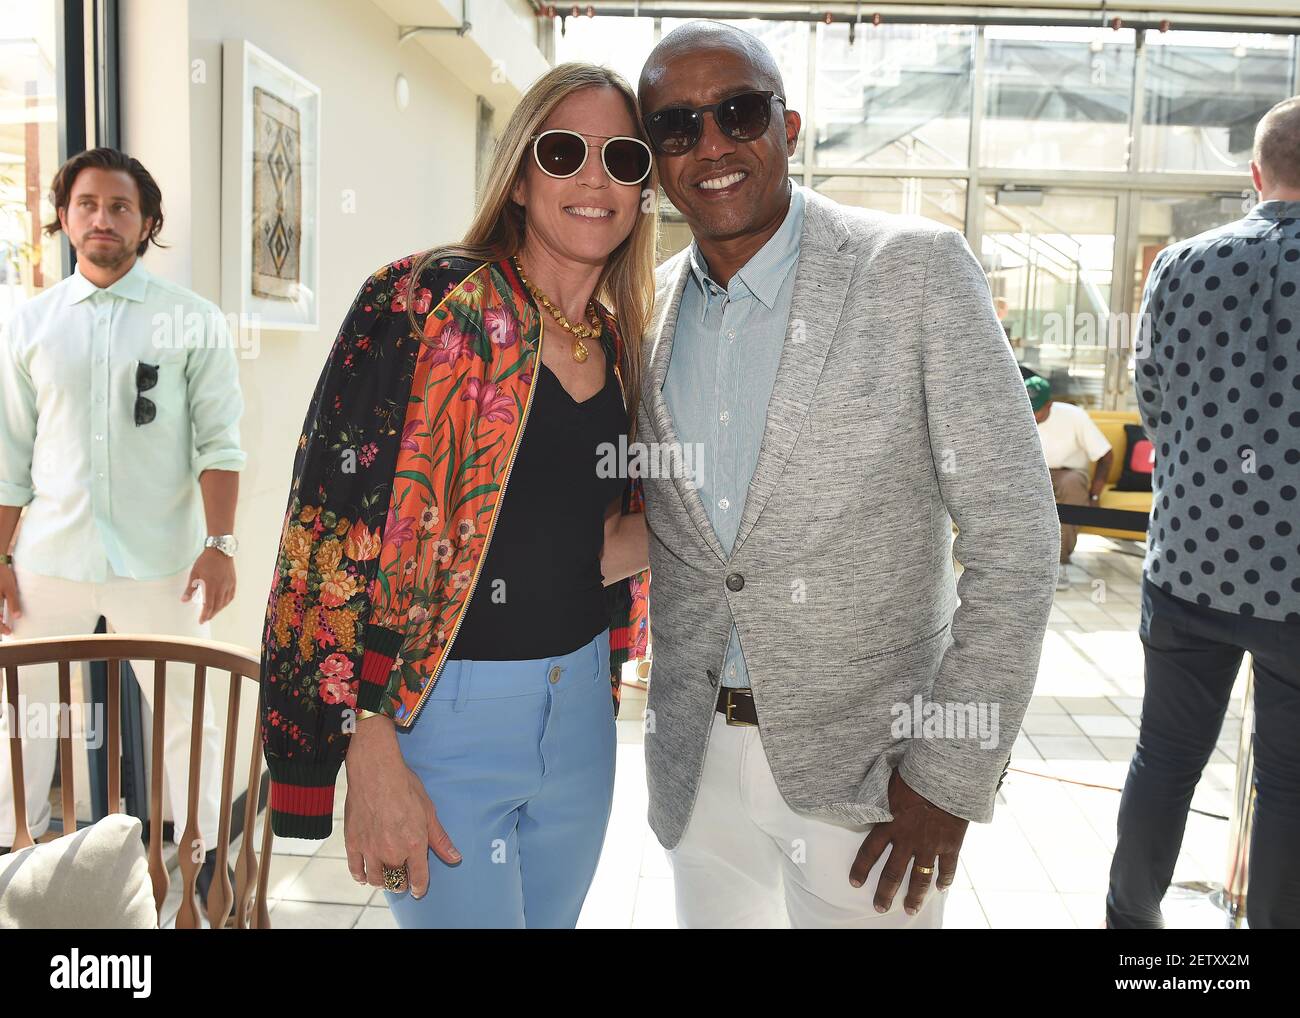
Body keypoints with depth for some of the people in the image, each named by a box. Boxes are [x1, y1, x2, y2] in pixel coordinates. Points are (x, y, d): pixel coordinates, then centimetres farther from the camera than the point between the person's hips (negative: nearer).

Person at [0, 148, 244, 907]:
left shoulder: (194, 322, 0)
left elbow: (219, 443, -4)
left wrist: (220, 542, -12)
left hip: (159, 563, -2)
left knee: (186, 715, 8)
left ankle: (207, 854, 25)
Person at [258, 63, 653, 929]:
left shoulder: (621, 345, 6)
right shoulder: (422, 305, -13)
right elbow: (334, 533, -17)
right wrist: (372, 760, -20)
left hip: (581, 709, 6)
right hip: (440, 713, -6)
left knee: (554, 916, 22)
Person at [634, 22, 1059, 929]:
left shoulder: (917, 269, -12)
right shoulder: (649, 310, 3)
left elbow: (1013, 533, -13)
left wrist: (951, 776, -14)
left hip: (866, 765, -4)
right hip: (697, 760, 4)